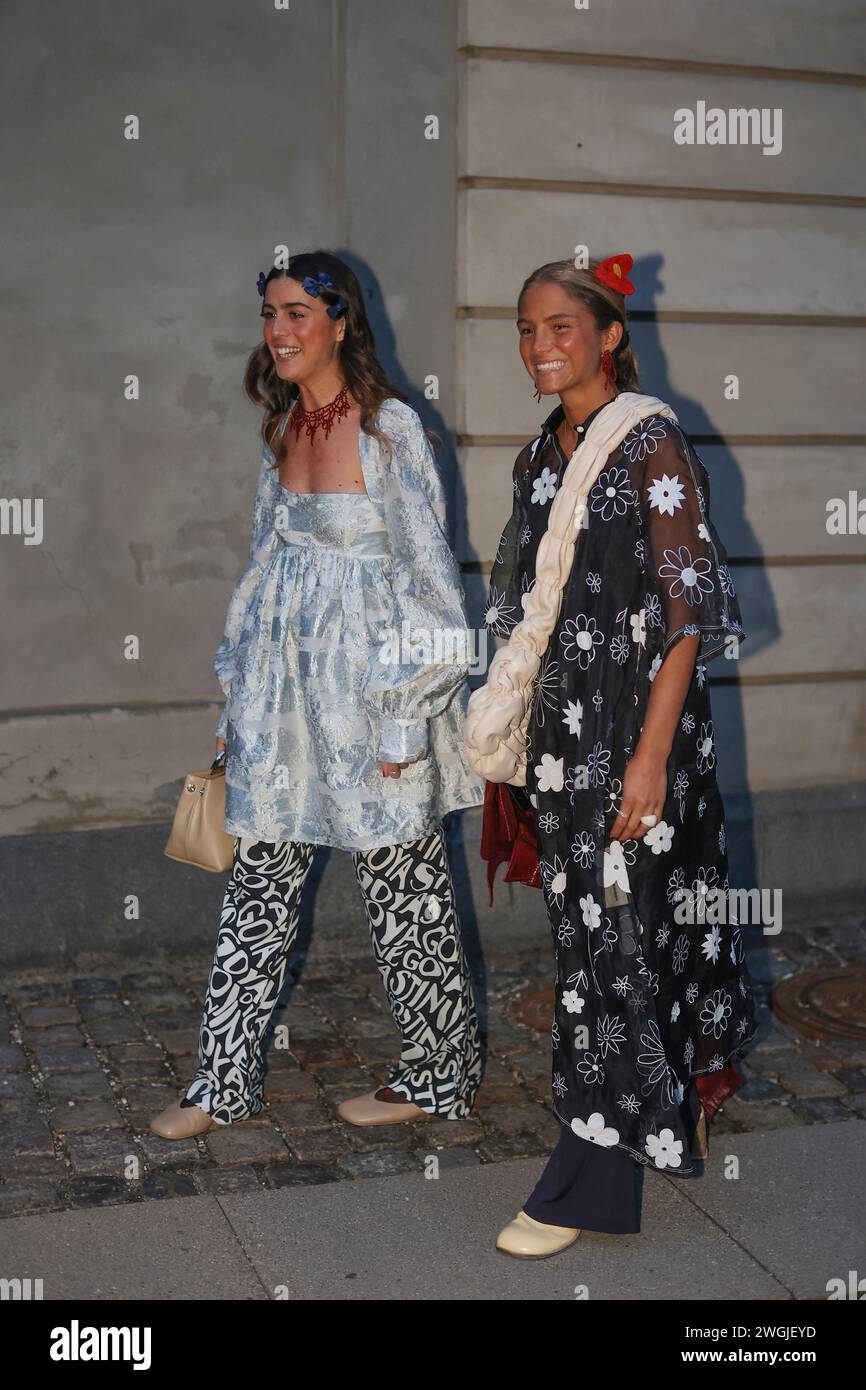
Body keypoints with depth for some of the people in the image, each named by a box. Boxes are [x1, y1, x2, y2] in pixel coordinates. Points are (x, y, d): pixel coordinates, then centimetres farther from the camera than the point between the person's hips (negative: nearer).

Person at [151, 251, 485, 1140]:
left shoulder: (389, 428, -10)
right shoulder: (283, 428, 11)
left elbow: (423, 568, -12)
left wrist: (406, 717, -14)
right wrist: (239, 701, 16)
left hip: (366, 681, -7)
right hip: (284, 683, 7)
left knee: (402, 887, 4)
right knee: (258, 884, 10)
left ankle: (438, 1077, 22)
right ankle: (225, 1084, 21)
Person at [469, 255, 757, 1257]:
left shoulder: (652, 442, -10)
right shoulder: (541, 456, 12)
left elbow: (687, 611, -15)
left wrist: (652, 754, -21)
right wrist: (518, 743, 15)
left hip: (637, 722, -7)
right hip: (564, 725, 7)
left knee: (610, 929, -4)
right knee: (592, 922, 14)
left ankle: (591, 1180, 5)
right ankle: (691, 1076, 37)